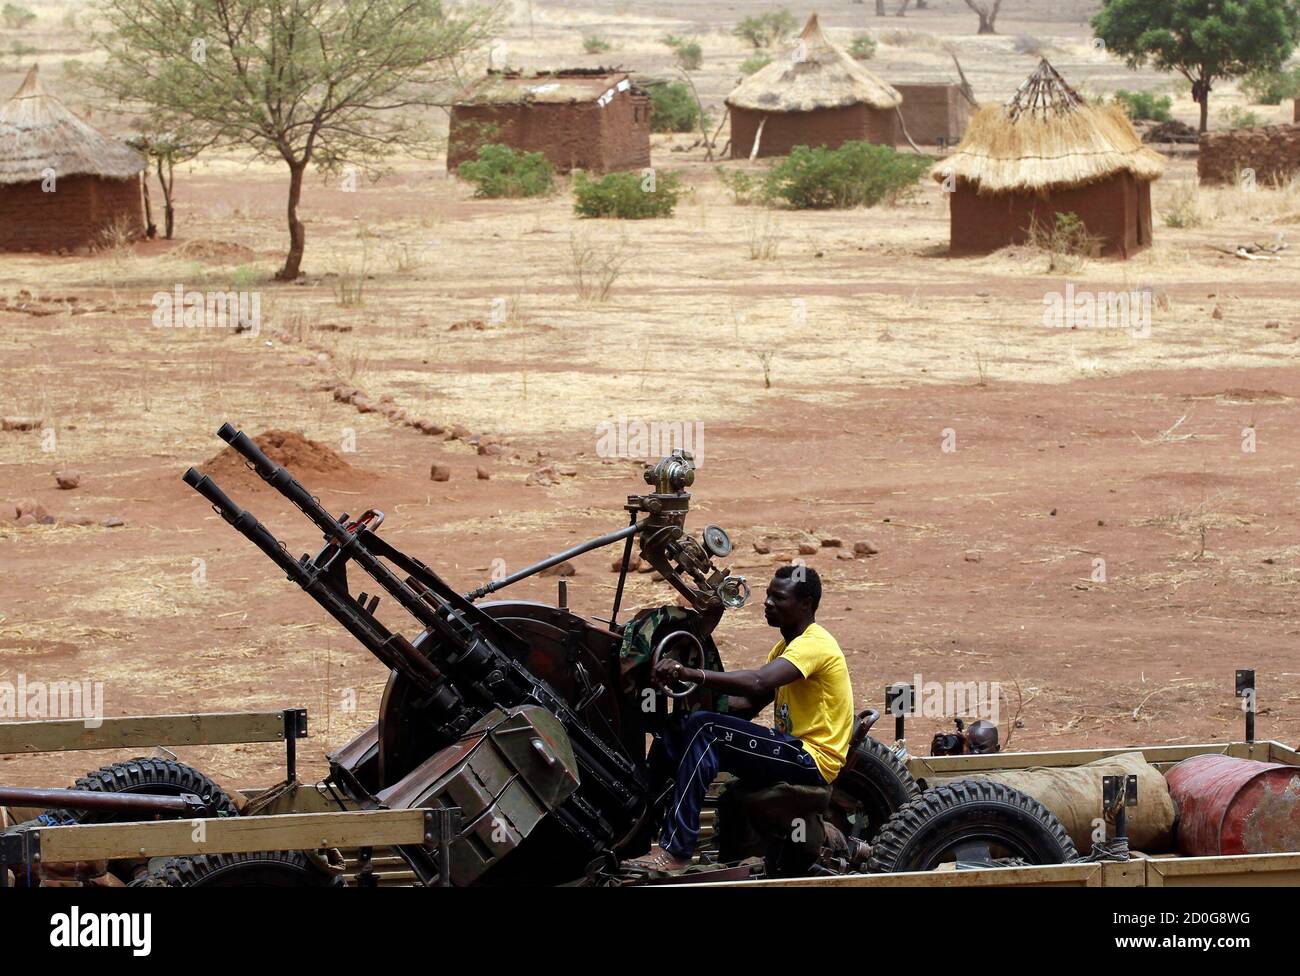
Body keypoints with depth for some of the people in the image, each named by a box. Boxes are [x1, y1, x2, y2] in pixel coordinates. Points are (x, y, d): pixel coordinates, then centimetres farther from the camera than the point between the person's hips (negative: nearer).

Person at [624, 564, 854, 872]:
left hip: (813, 760, -10)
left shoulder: (815, 643, -14)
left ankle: (674, 851, -30)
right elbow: (752, 703, 15)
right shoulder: (787, 645, 19)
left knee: (704, 729, -25)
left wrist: (691, 674, -35)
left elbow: (758, 683, -30)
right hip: (791, 748, 10)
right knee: (682, 726, 0)